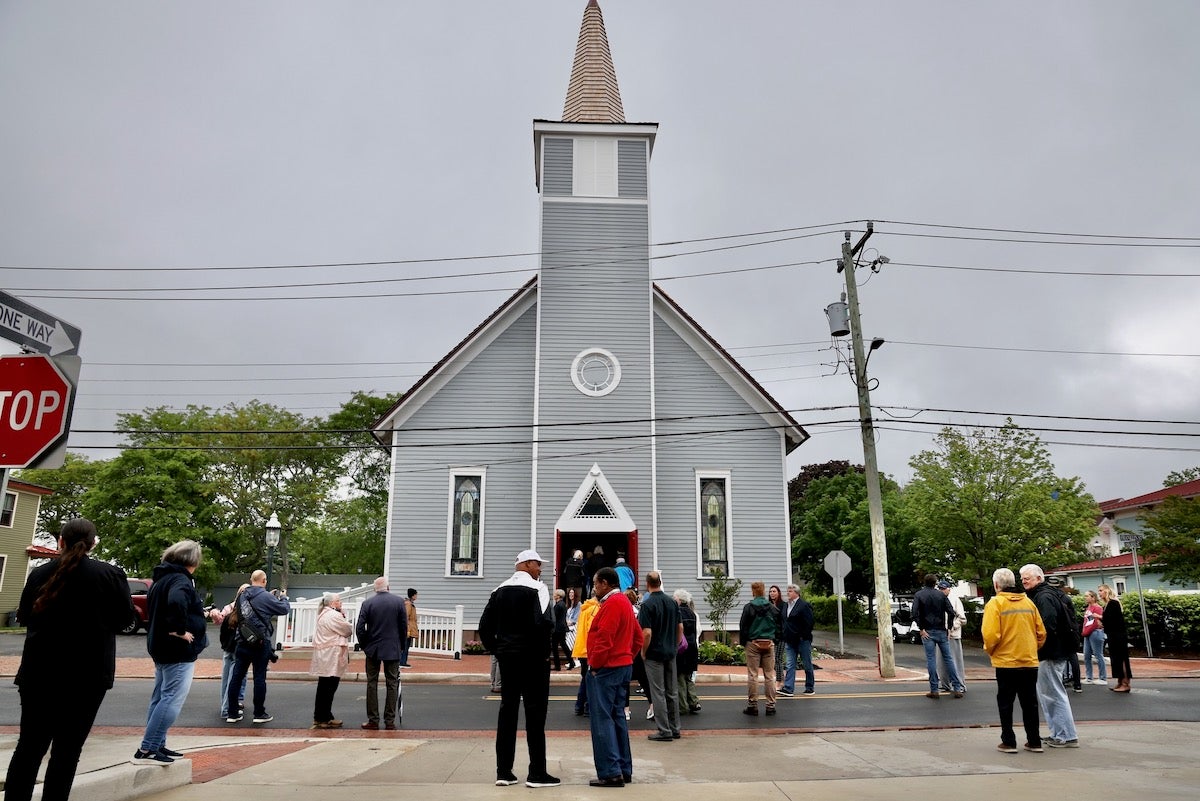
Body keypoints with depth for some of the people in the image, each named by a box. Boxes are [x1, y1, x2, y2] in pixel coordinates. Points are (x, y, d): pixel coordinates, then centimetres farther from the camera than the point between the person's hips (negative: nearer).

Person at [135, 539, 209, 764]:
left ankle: (157, 746, 22)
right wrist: (180, 630, -26)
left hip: (161, 647, 10)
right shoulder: (180, 579, -17)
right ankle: (147, 750, -7)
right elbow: (176, 602, -38)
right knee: (172, 699, -7)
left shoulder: (162, 578, 13)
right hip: (179, 649, -10)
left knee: (160, 698, 15)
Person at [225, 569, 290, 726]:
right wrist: (283, 597, 11)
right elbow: (285, 609, -8)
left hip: (242, 642, 6)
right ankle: (259, 713, 9)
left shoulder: (243, 595, 7)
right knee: (259, 678, 2)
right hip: (260, 643, -6)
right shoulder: (265, 596, -13)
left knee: (236, 677, 9)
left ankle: (232, 713, 14)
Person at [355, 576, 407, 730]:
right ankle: (390, 721, 8)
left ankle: (373, 721, 9)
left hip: (373, 649, 0)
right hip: (393, 649, 0)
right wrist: (401, 646, 11)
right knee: (392, 684, 6)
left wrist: (364, 645, 10)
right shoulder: (399, 602, -3)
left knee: (372, 684, 8)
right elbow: (404, 626, -1)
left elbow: (359, 628, -6)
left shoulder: (367, 603, -4)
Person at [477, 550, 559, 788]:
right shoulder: (537, 588, -10)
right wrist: (544, 651, -10)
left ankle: (503, 772, 13)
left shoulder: (500, 590, 10)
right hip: (532, 657, -6)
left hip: (506, 656, 6)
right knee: (535, 712, 1)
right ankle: (537, 773, 4)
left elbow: (485, 625, 7)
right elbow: (544, 622, -22)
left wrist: (497, 650, 12)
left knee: (507, 710, 10)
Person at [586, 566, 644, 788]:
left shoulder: (611, 603, -15)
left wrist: (594, 665, -14)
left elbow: (604, 638, -22)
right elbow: (638, 637, 20)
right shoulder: (625, 602, 16)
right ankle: (624, 770, 19)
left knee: (602, 720, -6)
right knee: (618, 717, 14)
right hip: (624, 666, 10)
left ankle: (610, 773, -6)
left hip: (605, 669, -10)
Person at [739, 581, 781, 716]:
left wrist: (743, 642, 7)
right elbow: (778, 627, 9)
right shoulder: (773, 608, 2)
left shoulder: (748, 608, -6)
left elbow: (743, 627, -4)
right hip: (769, 644, 2)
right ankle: (771, 706, 8)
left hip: (752, 644, -2)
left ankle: (752, 705, 4)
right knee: (769, 675, 7)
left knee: (752, 675, 2)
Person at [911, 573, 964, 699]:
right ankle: (957, 688, 9)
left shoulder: (918, 595, -1)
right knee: (948, 658, 8)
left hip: (927, 632, -2)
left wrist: (921, 629, -7)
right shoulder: (941, 594, 3)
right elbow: (951, 612, -4)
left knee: (931, 660, 0)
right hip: (941, 631, 2)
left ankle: (934, 690, 0)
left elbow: (915, 614, -12)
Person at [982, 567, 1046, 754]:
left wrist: (989, 651, 1)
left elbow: (991, 635, -18)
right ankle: (1034, 742, 18)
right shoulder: (1028, 602, 4)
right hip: (1030, 662, 5)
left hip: (1006, 662, -4)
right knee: (1030, 703, 15)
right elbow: (1041, 632, 6)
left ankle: (1008, 742, 8)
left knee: (1005, 704, 7)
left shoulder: (995, 603, -11)